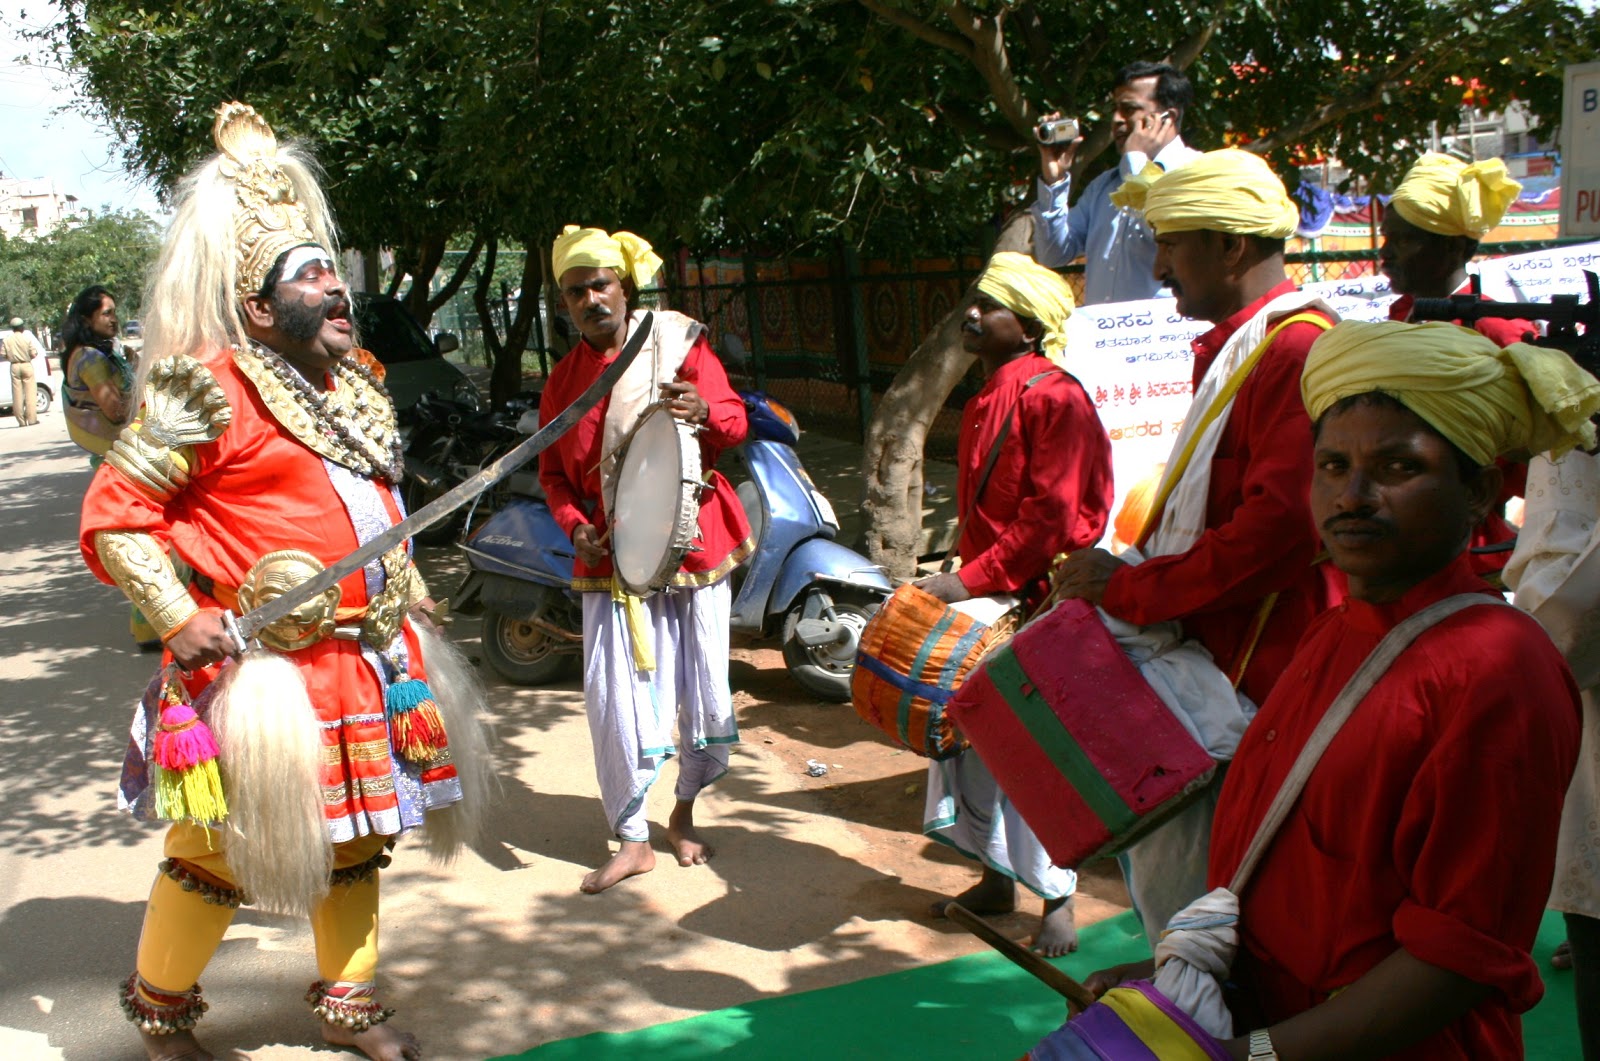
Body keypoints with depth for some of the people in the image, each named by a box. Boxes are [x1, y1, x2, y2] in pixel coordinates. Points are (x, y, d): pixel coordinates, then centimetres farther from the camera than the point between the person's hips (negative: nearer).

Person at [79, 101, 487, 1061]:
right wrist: (179, 619, -18)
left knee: (357, 837, 17)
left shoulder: (356, 389, 13)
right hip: (263, 669, -7)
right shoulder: (211, 394, -12)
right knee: (217, 850, 5)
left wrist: (408, 593, 20)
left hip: (371, 658, 8)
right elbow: (114, 516, -12)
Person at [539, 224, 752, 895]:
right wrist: (576, 528, -5)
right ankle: (632, 840, 12)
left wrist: (704, 412, -26)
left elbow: (736, 422, -3)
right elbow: (553, 472, 14)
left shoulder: (675, 342, -1)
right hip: (610, 557, 2)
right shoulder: (563, 378, 9)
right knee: (615, 699, -3)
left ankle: (685, 809, 30)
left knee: (706, 695, 4)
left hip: (691, 543, -1)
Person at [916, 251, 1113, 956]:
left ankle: (1057, 900, 14)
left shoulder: (1053, 398, -15)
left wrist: (970, 581, -21)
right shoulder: (986, 400, 14)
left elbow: (1050, 516, -21)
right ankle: (998, 879, 30)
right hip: (982, 595, 9)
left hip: (1034, 601, -9)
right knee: (970, 736, 14)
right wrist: (962, 579, 11)